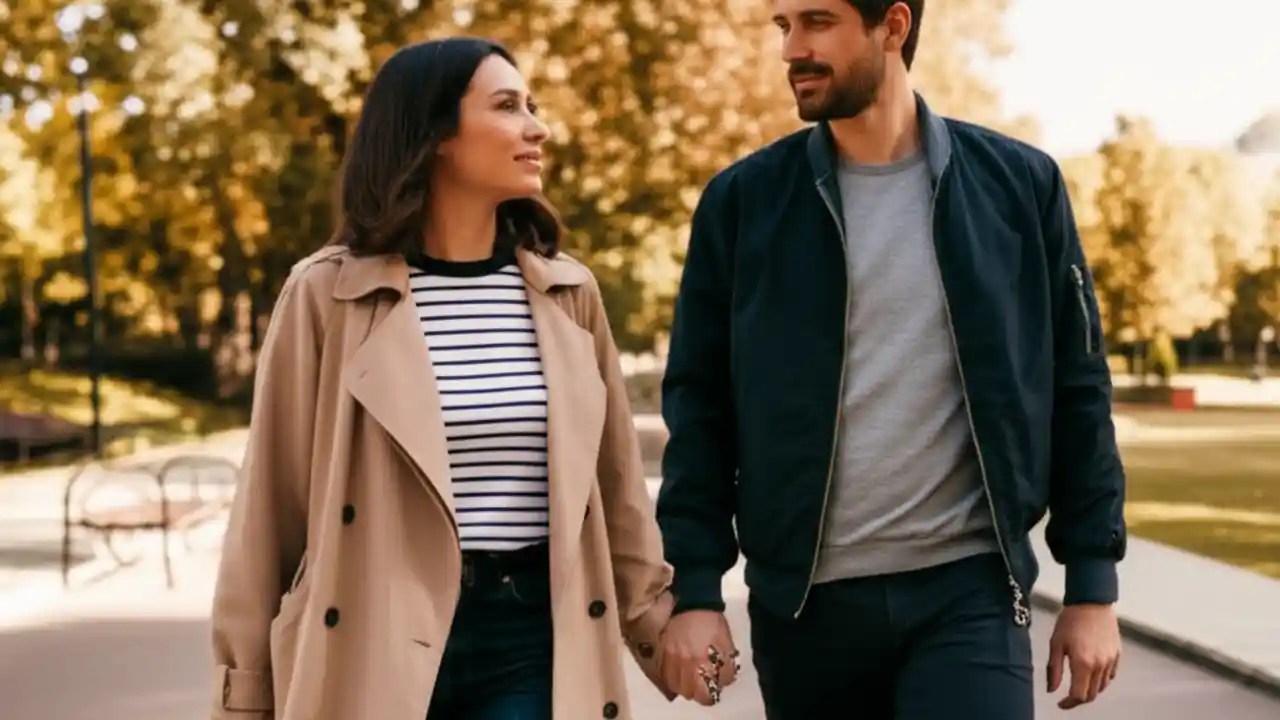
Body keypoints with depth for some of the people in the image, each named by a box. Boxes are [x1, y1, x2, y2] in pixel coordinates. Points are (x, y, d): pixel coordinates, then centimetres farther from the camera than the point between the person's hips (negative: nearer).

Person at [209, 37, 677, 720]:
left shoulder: (568, 293, 7)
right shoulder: (327, 293, -3)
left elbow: (615, 488, 14)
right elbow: (271, 503, 0)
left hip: (535, 640, 3)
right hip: (376, 642, -2)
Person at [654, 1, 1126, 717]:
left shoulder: (1019, 183, 1)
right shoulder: (743, 200, 1)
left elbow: (1077, 391, 4)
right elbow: (698, 405, 2)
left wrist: (1093, 584, 1)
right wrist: (695, 588, -6)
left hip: (968, 591, -1)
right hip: (802, 602, 1)